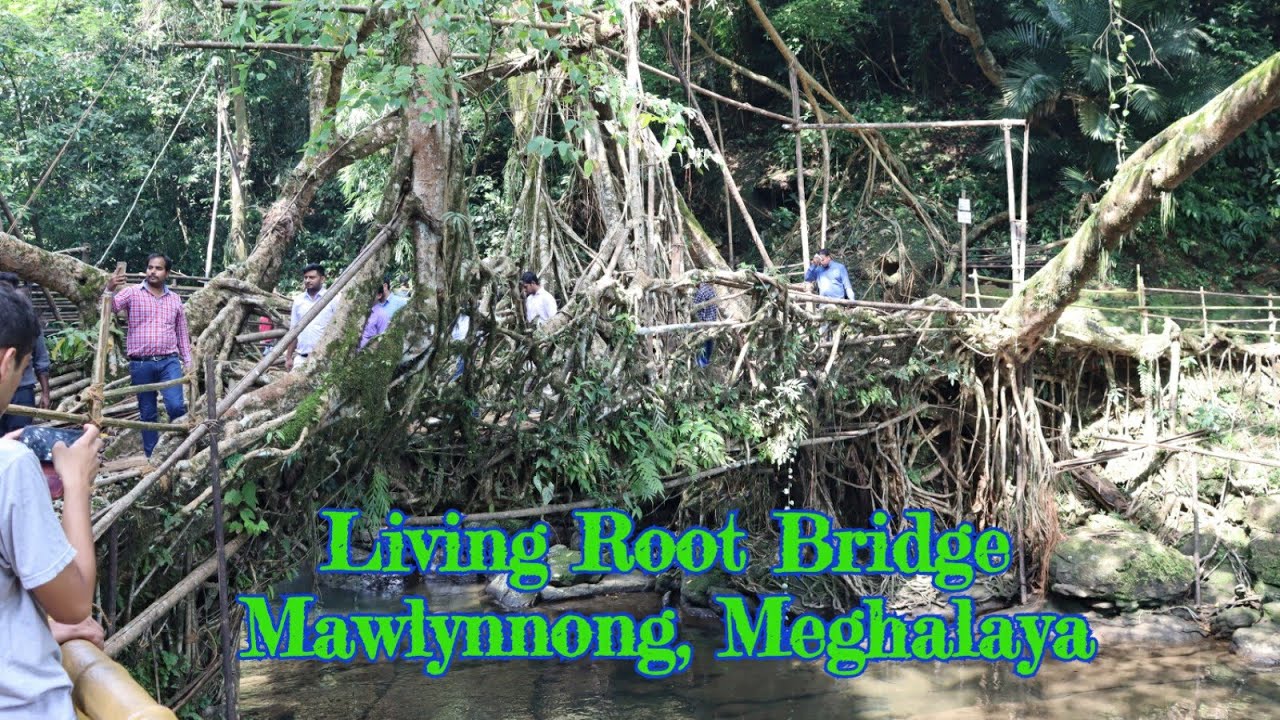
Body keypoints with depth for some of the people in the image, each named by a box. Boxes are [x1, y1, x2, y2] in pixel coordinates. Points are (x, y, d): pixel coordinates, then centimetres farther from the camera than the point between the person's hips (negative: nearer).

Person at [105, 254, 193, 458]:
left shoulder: (175, 299, 12)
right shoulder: (133, 292, 3)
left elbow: (182, 332, 16)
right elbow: (111, 306, -14)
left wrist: (187, 360, 11)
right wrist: (110, 289, -34)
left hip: (169, 361, 1)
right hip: (141, 364, -1)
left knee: (176, 405, -15)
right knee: (147, 413, 7)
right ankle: (152, 457, 15)